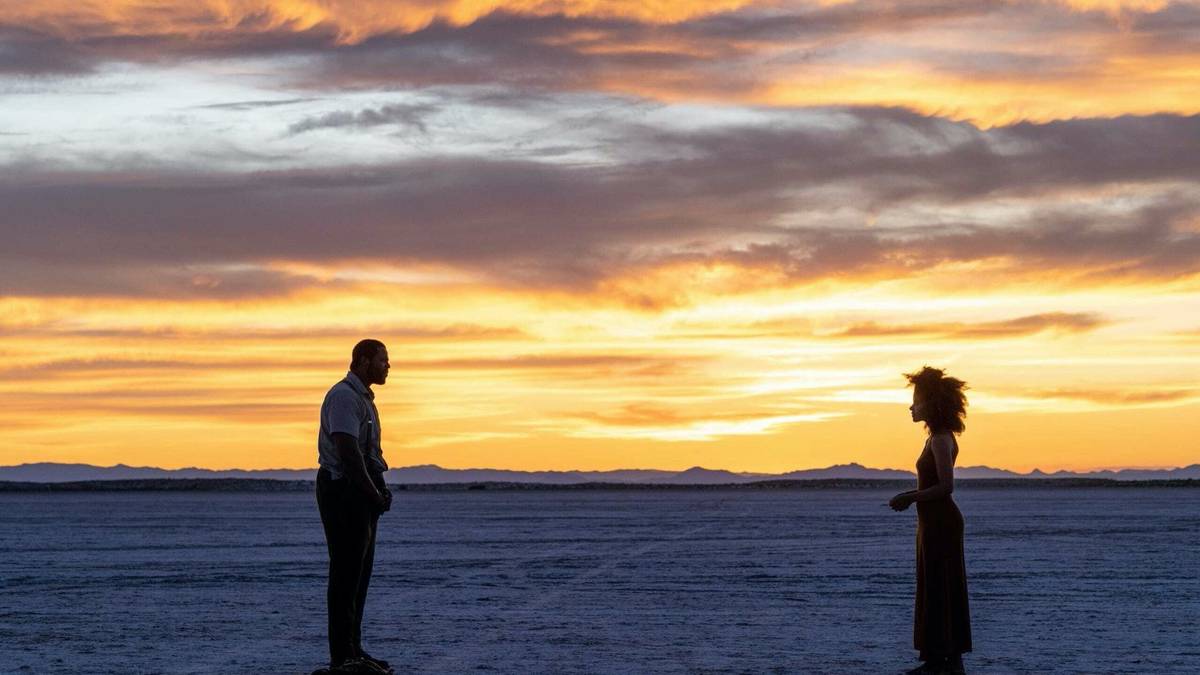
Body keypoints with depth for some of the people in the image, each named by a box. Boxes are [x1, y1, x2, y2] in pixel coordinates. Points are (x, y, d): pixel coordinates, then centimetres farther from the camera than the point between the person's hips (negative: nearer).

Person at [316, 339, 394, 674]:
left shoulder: (363, 398, 19)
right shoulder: (344, 396, -14)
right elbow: (347, 451, -21)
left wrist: (381, 491, 10)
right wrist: (375, 494, -16)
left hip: (362, 494, 10)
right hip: (344, 492, -10)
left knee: (359, 572, 12)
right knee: (346, 573, -9)